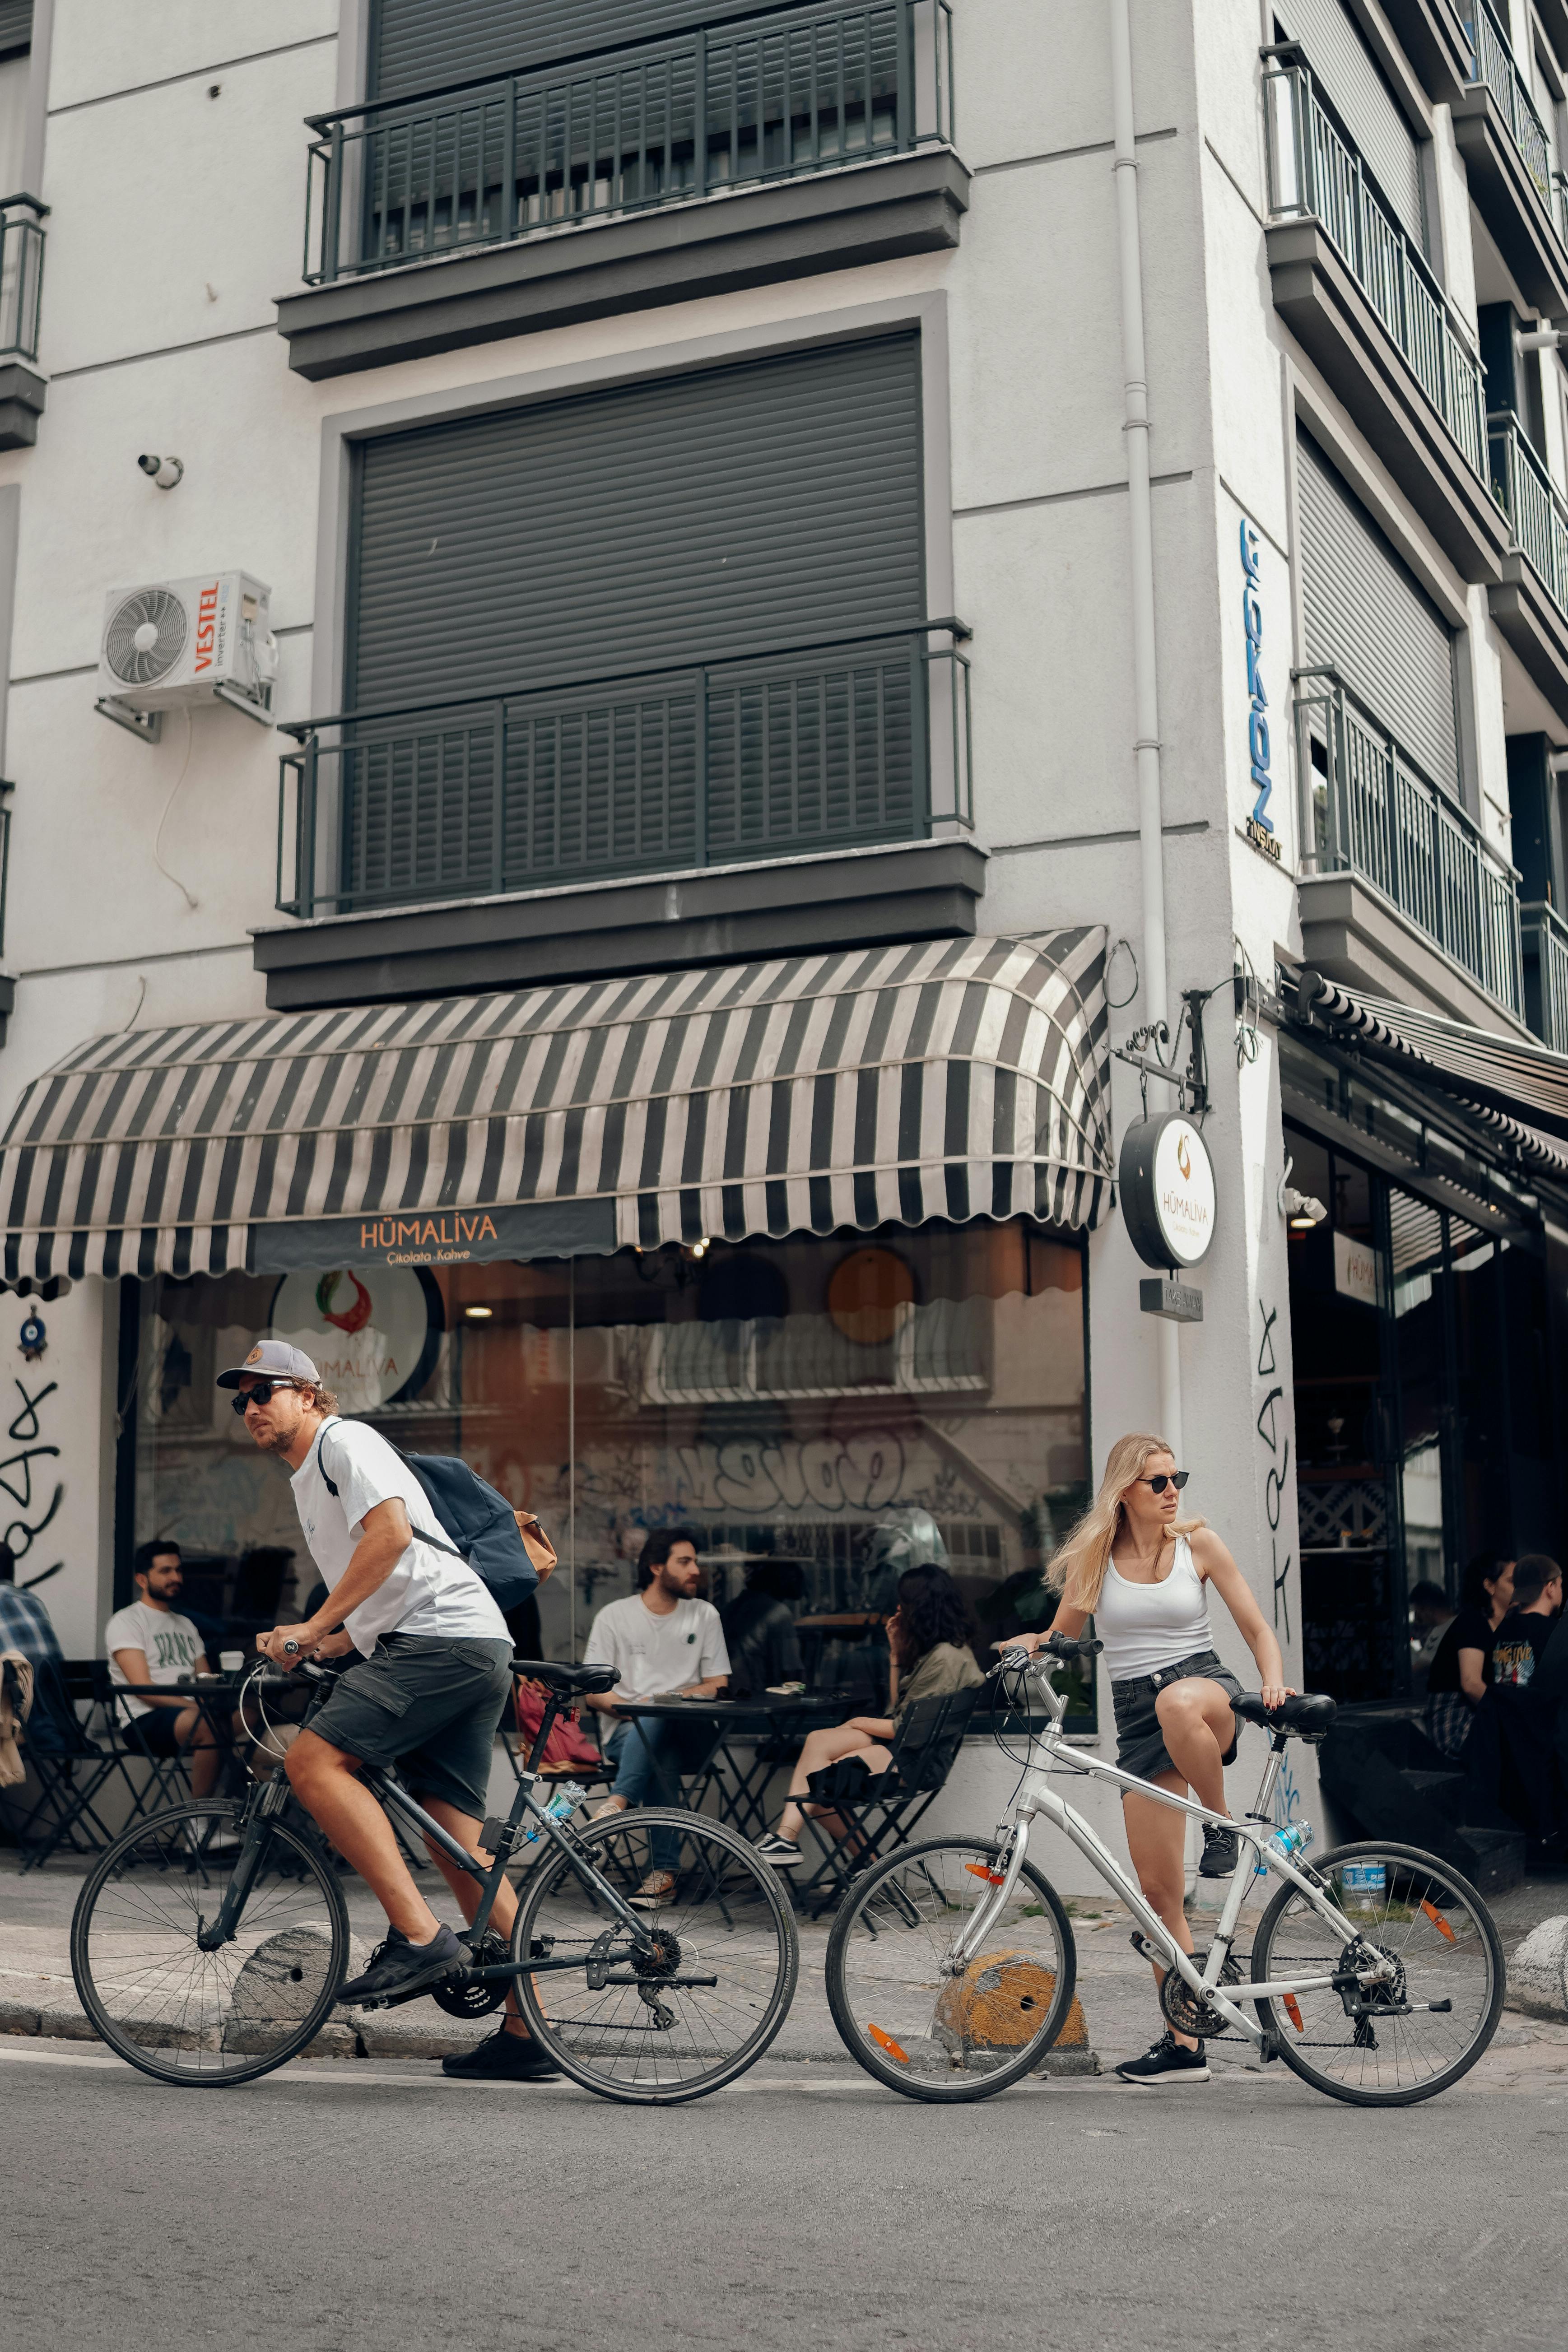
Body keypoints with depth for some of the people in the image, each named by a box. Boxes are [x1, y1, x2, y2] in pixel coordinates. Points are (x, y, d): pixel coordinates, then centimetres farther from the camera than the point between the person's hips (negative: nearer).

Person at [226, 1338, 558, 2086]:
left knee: (314, 1760, -19)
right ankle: (526, 2033, 8)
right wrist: (309, 1649, 20)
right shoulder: (307, 1482, 29)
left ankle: (418, 1935, -22)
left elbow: (391, 1531, -18)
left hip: (445, 1638, -10)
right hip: (474, 1656, 10)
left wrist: (315, 1626, -18)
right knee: (458, 1845, 6)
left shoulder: (344, 1441, 0)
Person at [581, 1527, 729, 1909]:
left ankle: (618, 1802, -50)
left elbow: (717, 1687, 9)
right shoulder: (614, 1616, 8)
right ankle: (665, 1873, -44)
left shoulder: (705, 1615, 14)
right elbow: (595, 1693, 4)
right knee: (661, 1762, -37)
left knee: (656, 1719, -36)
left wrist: (672, 1699, -9)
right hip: (629, 1732, -1)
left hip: (686, 1733, 1)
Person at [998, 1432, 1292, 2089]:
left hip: (1206, 1687, -2)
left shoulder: (1198, 1544, 2)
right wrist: (1029, 1643, -10)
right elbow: (1063, 1637, 12)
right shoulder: (1094, 1556, 4)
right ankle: (1183, 2042, 9)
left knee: (1177, 1703, -42)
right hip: (1137, 1715, 2)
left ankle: (1224, 1826, -17)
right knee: (1157, 1887, -2)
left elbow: (1257, 1629, 4)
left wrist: (1274, 1684, -15)